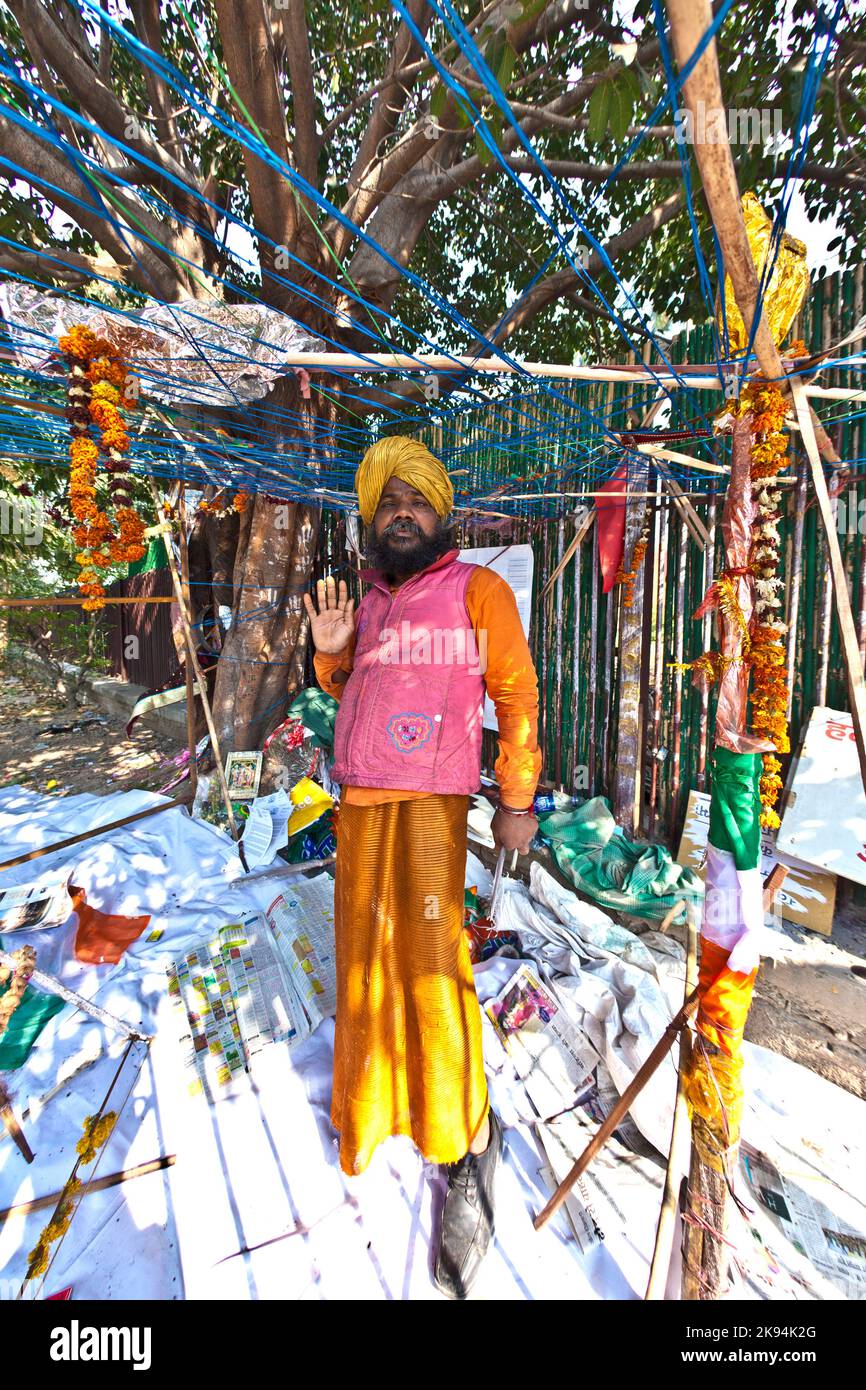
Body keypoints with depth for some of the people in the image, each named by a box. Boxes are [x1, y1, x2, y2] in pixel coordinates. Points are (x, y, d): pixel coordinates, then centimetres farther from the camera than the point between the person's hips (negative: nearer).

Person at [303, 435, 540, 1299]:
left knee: (432, 959, -9)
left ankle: (466, 1145, 14)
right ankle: (371, 1102, 38)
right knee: (364, 951, 15)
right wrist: (331, 653, 2)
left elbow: (517, 693, -2)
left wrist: (517, 799, -4)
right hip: (358, 800, 6)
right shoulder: (369, 601, 15)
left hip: (431, 799, -5)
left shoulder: (477, 590, 0)